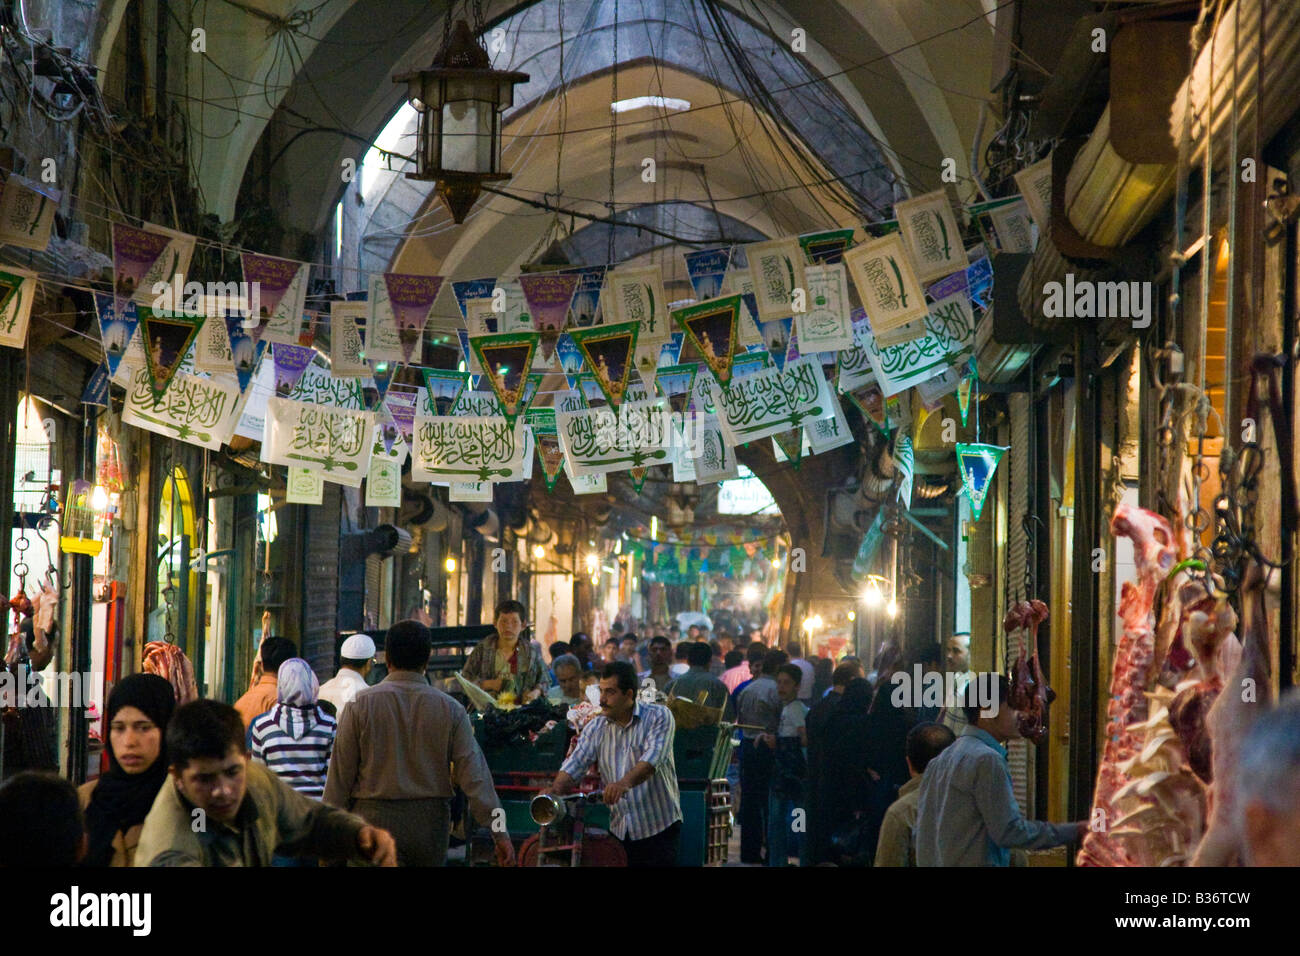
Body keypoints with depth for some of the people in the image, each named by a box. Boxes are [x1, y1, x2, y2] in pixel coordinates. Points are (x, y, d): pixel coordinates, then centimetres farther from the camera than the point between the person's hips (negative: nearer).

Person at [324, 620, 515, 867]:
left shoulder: (361, 705, -3)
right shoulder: (450, 709, 1)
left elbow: (341, 774, 0)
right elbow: (475, 775, -3)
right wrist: (498, 833, -1)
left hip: (376, 819, -2)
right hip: (430, 823, 2)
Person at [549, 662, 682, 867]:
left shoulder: (658, 717, -5)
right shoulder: (595, 728, 8)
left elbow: (653, 758, -21)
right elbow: (574, 765, -1)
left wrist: (625, 783, -39)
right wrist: (555, 790, -23)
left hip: (659, 828, -4)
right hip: (619, 832, 4)